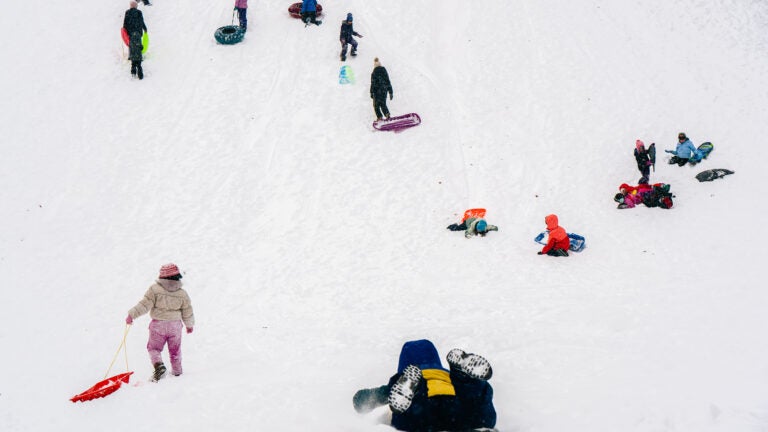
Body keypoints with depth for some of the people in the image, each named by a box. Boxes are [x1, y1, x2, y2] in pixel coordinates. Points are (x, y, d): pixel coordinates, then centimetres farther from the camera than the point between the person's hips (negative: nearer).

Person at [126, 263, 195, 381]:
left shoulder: (154, 289, -13)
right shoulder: (182, 293, -4)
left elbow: (144, 305, -17)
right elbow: (187, 312, 2)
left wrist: (132, 315, -9)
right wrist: (190, 325, 18)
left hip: (158, 324, -2)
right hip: (175, 325, 3)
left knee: (154, 347, 12)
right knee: (175, 350, 20)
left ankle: (158, 365, -14)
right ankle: (177, 370, 32)